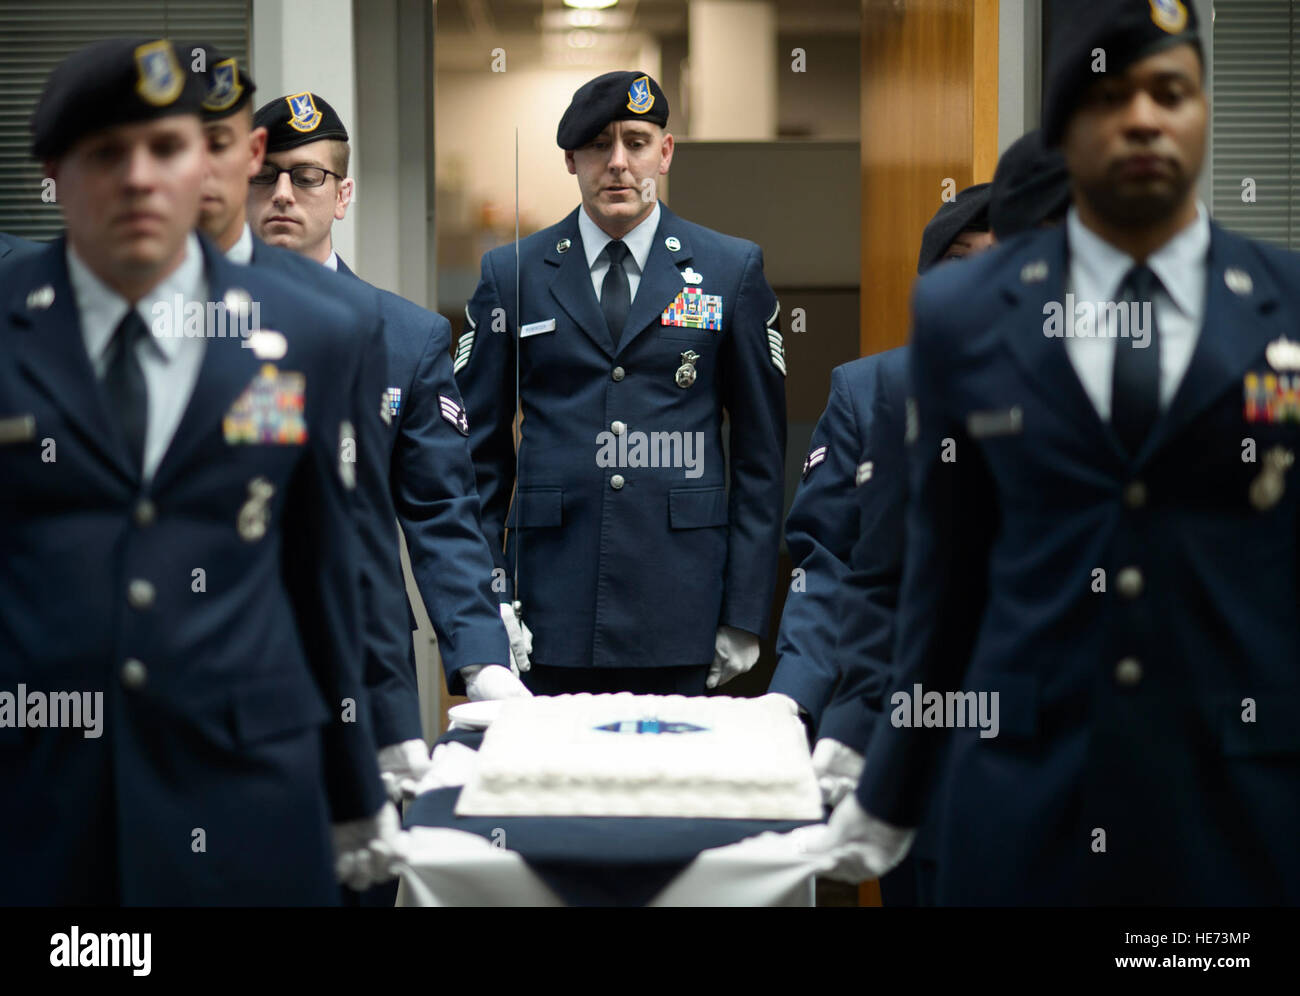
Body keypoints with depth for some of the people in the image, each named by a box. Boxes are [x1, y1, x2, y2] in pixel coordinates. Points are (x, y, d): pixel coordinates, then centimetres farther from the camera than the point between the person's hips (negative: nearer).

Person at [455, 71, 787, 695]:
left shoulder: (732, 270, 6)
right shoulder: (510, 276, 7)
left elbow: (760, 450, 7)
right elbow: (479, 451, 9)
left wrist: (746, 613, 2)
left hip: (678, 617, 0)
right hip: (551, 612, 1)